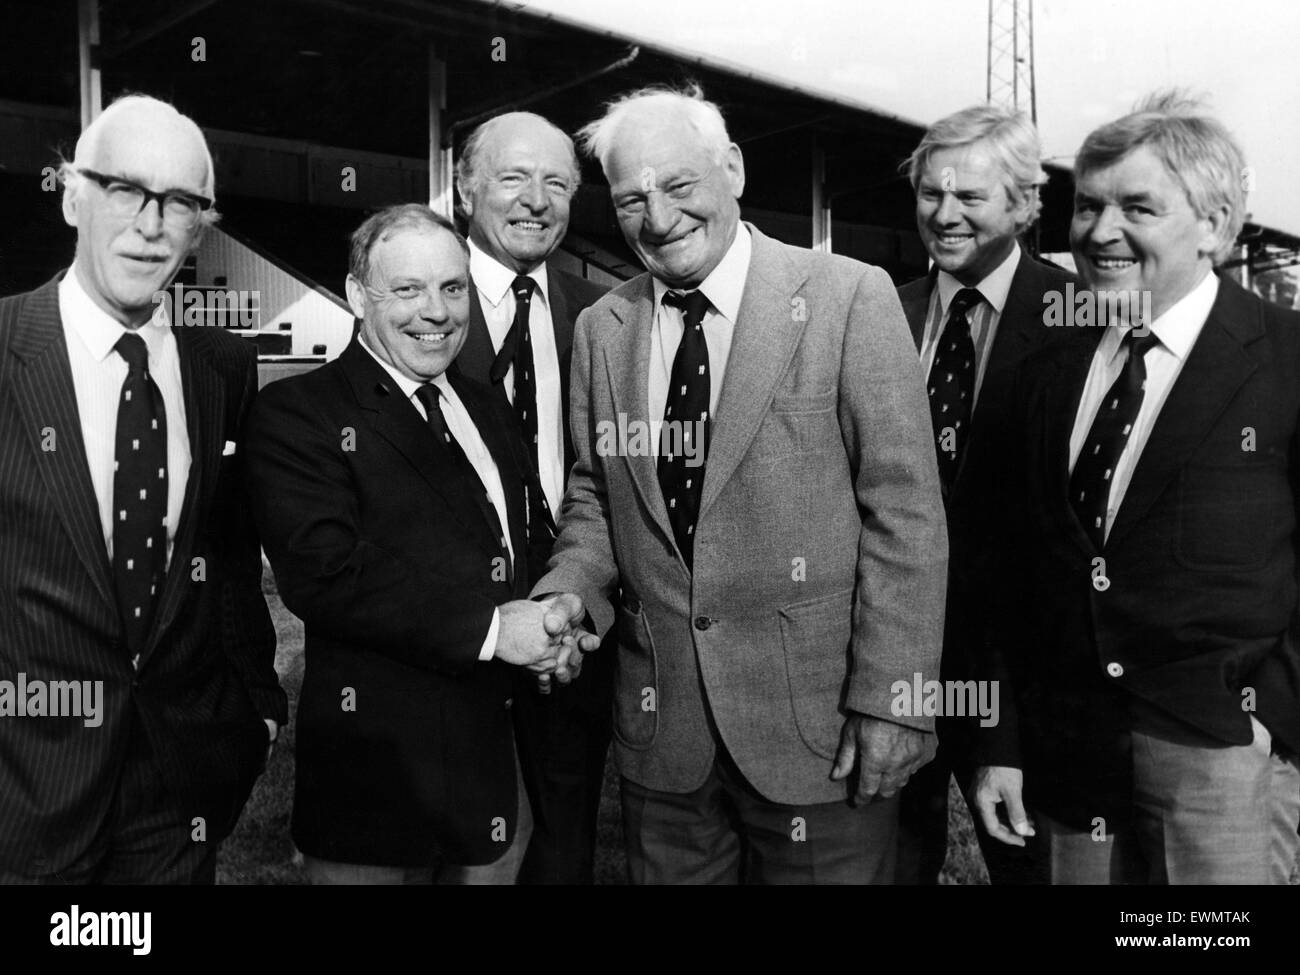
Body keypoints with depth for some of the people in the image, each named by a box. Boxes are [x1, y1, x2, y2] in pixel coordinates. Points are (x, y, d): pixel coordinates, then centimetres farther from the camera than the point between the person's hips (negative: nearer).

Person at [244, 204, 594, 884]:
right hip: (379, 769, -6)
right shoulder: (296, 413, -9)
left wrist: (555, 626, -1)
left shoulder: (485, 408, 14)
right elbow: (321, 575, -20)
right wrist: (486, 628, -20)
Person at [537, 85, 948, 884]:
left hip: (818, 720, -3)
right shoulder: (601, 328, 6)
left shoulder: (851, 298, -9)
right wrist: (571, 588, -7)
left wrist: (888, 700, -13)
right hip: (659, 725, 4)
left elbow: (905, 512, -10)